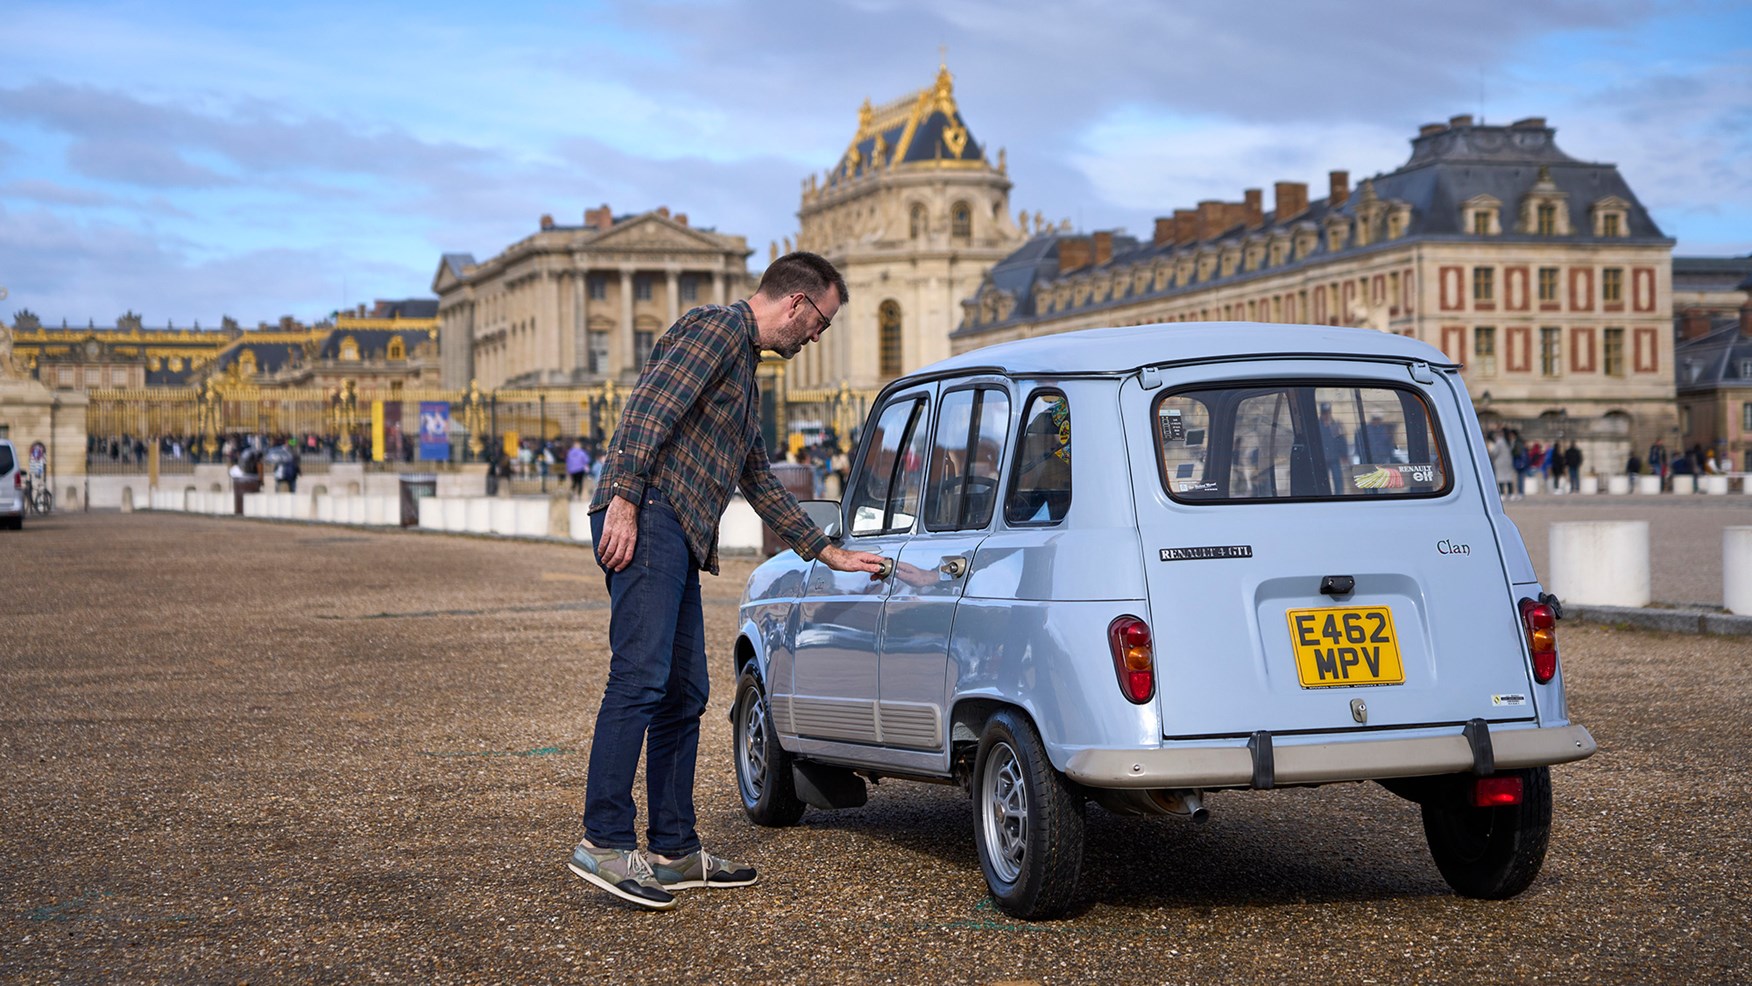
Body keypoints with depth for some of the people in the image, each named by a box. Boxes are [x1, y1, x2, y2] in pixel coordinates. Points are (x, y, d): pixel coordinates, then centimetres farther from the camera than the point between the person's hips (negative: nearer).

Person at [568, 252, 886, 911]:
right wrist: (623, 500, -24)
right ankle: (605, 843, -17)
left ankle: (675, 851, 14)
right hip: (646, 520, -10)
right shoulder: (716, 328, -2)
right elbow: (648, 406, -16)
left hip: (679, 541, 10)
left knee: (683, 695, 9)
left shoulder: (745, 369, 30)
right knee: (640, 678, -16)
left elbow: (760, 483, 35)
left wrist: (828, 553, 33)